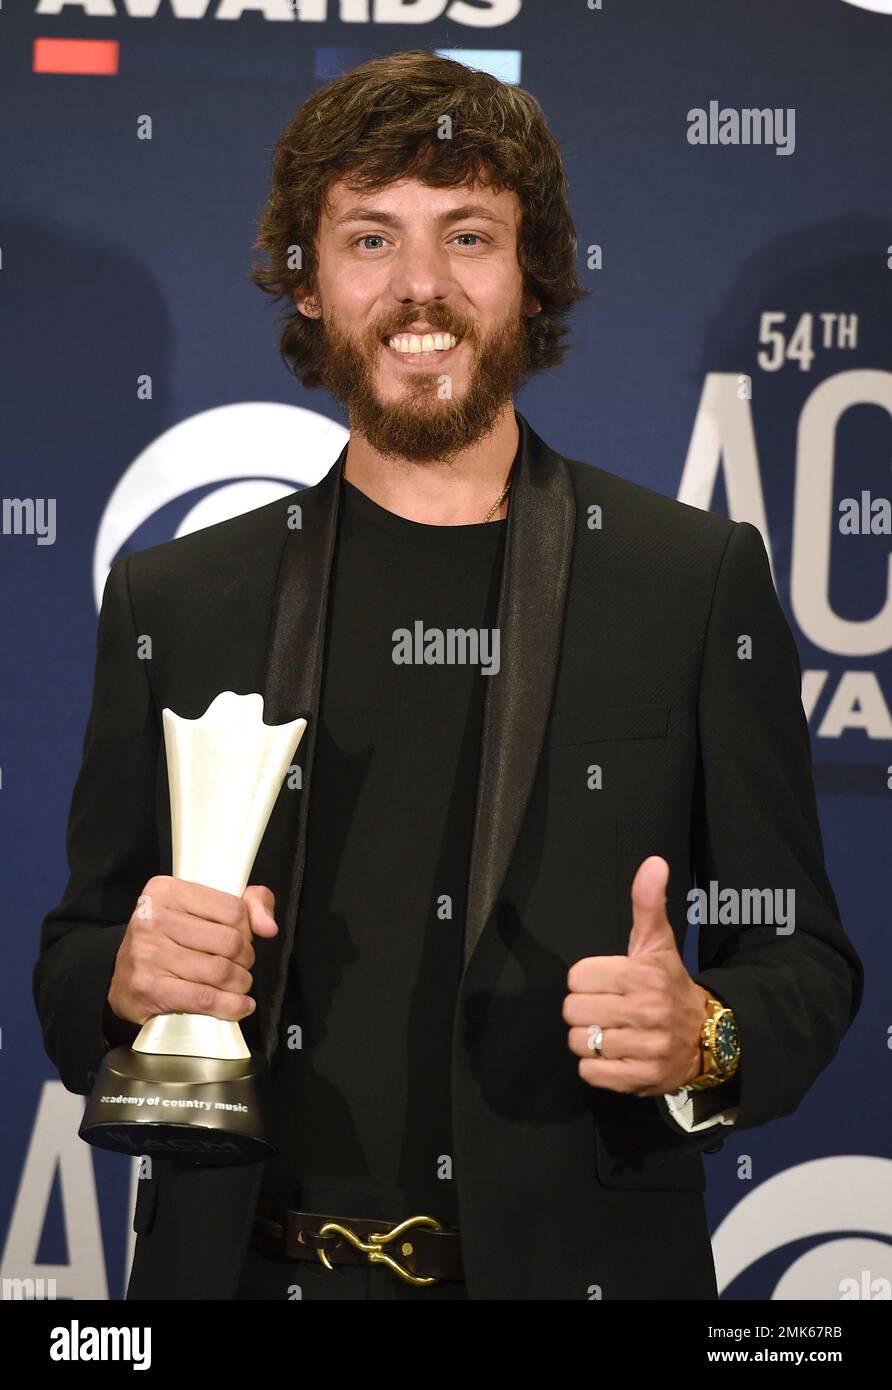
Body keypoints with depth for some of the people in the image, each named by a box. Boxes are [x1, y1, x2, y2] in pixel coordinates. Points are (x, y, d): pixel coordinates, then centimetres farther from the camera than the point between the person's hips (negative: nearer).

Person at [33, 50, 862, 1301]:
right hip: (249, 1265, 2)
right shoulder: (174, 601, 6)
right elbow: (70, 975, 9)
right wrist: (127, 981, -13)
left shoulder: (699, 580, 0)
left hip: (573, 1260, -1)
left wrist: (707, 1041, -18)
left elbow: (803, 957, 3)